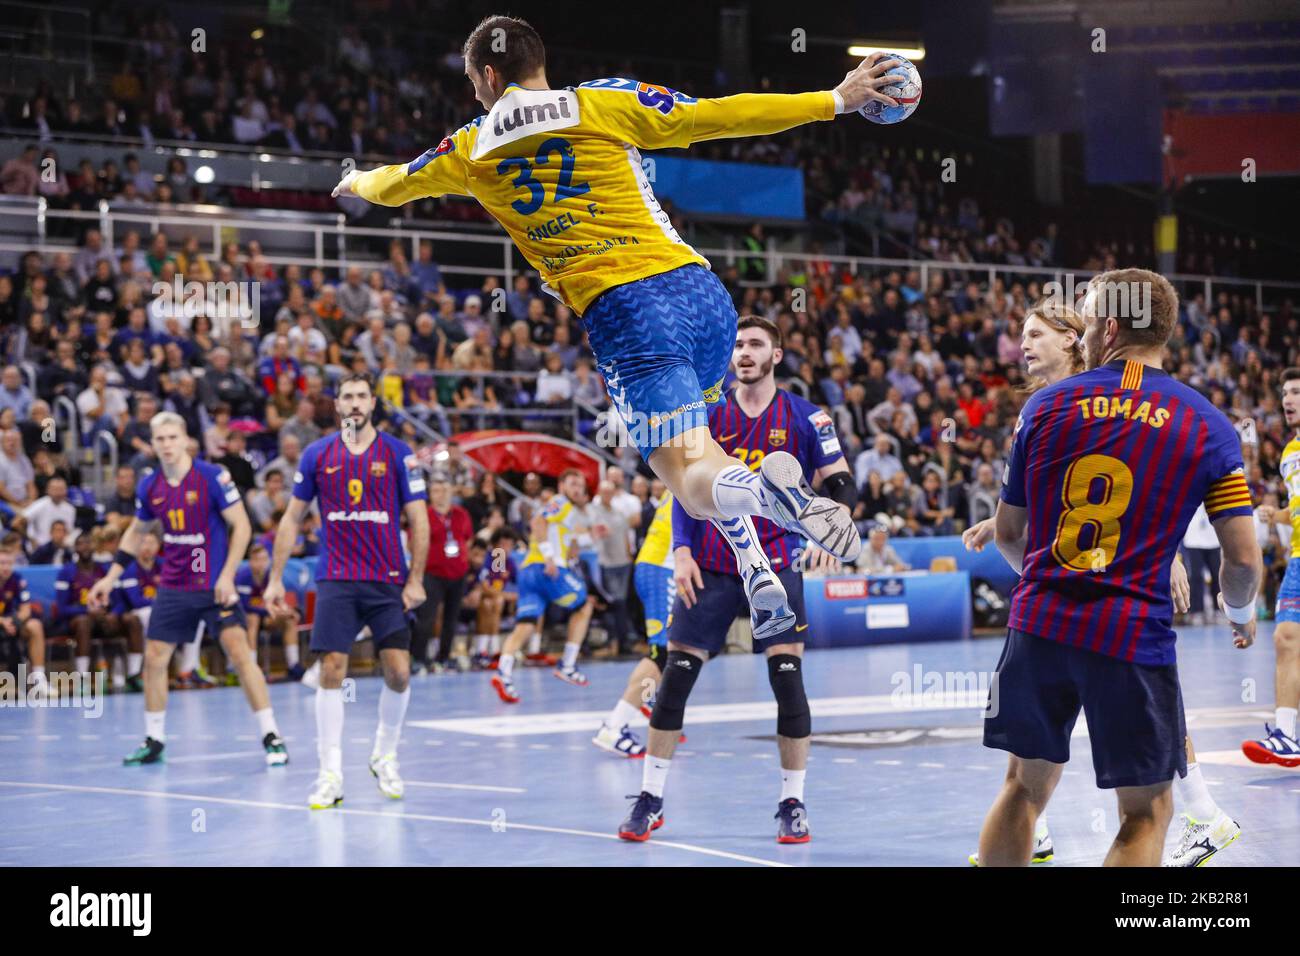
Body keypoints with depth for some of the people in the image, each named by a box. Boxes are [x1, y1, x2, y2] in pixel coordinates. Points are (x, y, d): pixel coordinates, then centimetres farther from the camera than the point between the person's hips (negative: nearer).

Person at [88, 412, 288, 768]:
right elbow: (136, 532, 19)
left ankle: (271, 738, -10)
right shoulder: (150, 486, 3)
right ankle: (154, 742, 18)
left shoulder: (212, 477, -13)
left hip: (214, 585, -5)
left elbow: (242, 526, -11)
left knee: (238, 651, -15)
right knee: (154, 658, 3)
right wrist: (111, 578, 16)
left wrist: (227, 575, -18)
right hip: (173, 588, 5)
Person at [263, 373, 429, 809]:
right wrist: (276, 578, 6)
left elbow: (418, 519, 2)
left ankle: (385, 757, 19)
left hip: (388, 580, 0)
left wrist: (415, 580, -5)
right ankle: (330, 774, -3)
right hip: (335, 581, 0)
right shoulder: (317, 455, 5)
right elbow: (292, 518, 11)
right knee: (331, 671, -7)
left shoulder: (398, 454, 1)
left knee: (398, 672, -5)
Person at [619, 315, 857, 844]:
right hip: (712, 565, 2)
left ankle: (793, 802, 4)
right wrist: (682, 552, -4)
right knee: (676, 675, -2)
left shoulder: (805, 417, 0)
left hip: (776, 565, -2)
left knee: (787, 676, -10)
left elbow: (840, 485, -2)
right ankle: (650, 798, 9)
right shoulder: (710, 416, 6)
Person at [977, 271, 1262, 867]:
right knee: (1146, 813, 8)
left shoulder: (1045, 406, 4)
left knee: (1025, 786, 18)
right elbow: (1243, 559, -3)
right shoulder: (1209, 426, -1)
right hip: (1134, 638, -3)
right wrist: (1239, 613, 19)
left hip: (1040, 625, 3)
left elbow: (1008, 533, 11)